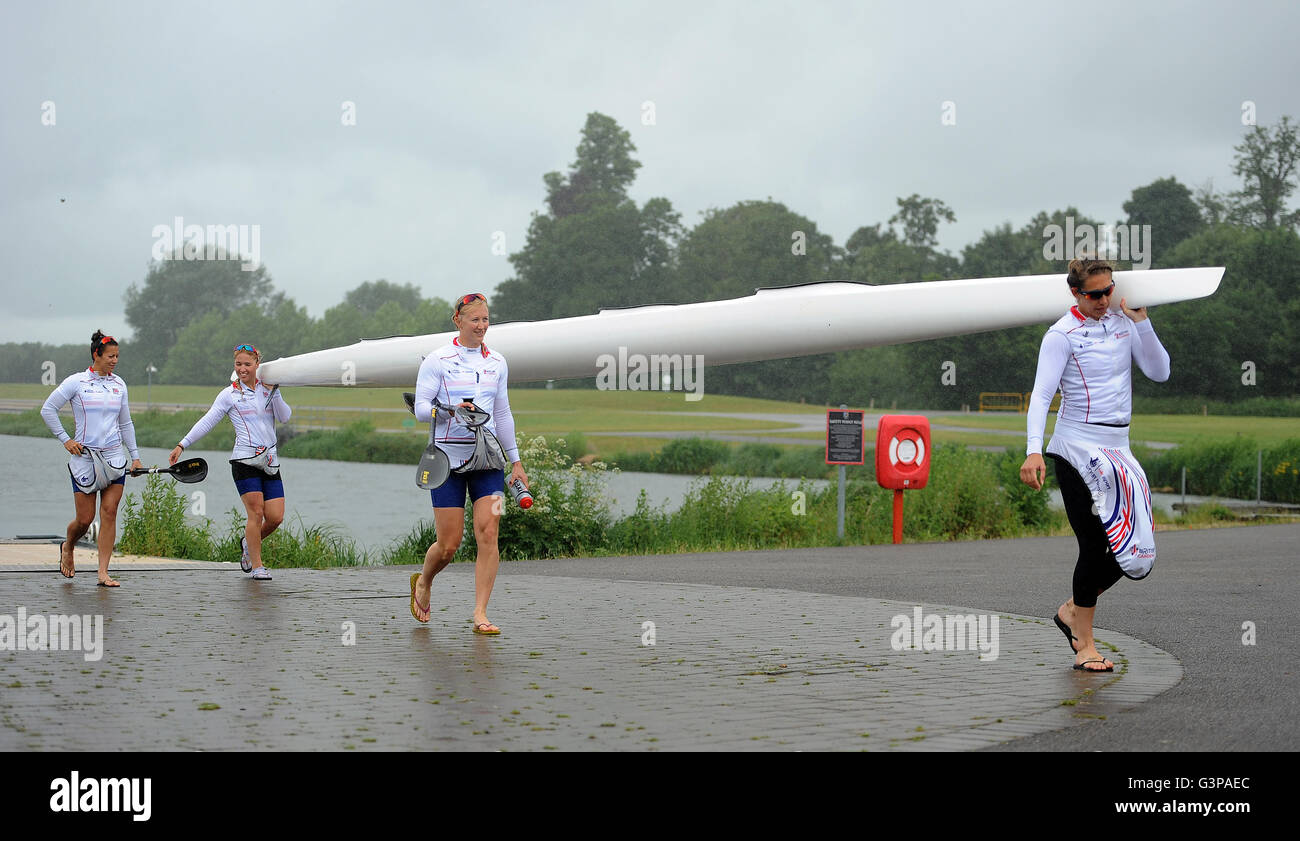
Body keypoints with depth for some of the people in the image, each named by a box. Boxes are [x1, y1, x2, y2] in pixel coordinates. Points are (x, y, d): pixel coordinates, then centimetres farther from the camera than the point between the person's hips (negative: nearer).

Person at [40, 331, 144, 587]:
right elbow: (48, 410, 1)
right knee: (85, 519, -1)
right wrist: (65, 439, -4)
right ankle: (67, 547, 32)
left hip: (114, 457, 3)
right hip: (84, 457, -3)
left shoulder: (119, 384, 9)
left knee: (109, 513, -5)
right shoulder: (76, 382, -4)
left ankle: (103, 573, -3)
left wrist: (135, 456, 15)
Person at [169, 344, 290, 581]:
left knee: (275, 517, -2)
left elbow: (284, 416, 3)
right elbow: (207, 422, 3)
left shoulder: (267, 388, 13)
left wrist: (273, 391, -9)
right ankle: (256, 566, 1)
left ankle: (248, 543, 26)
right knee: (256, 513, -11)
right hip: (244, 460, -4)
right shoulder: (229, 394, 4)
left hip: (270, 461, 4)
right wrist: (182, 445, -3)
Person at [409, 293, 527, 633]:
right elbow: (421, 408, -4)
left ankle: (480, 614, -6)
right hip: (448, 458, -4)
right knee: (449, 544, -3)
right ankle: (423, 582, 30)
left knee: (488, 533, -11)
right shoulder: (437, 360, -2)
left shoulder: (497, 362, 12)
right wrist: (452, 410, -23)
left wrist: (516, 461, 17)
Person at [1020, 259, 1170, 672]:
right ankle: (1084, 646, 1)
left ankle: (1073, 611, 25)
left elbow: (1160, 372, 5)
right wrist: (1034, 451, -27)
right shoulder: (1062, 335, -7)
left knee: (1132, 547, 4)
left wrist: (1141, 320, -5)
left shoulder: (1122, 324, 10)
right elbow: (1041, 394, -14)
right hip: (1077, 449, -6)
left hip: (1116, 451, 7)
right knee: (1095, 545, -9)